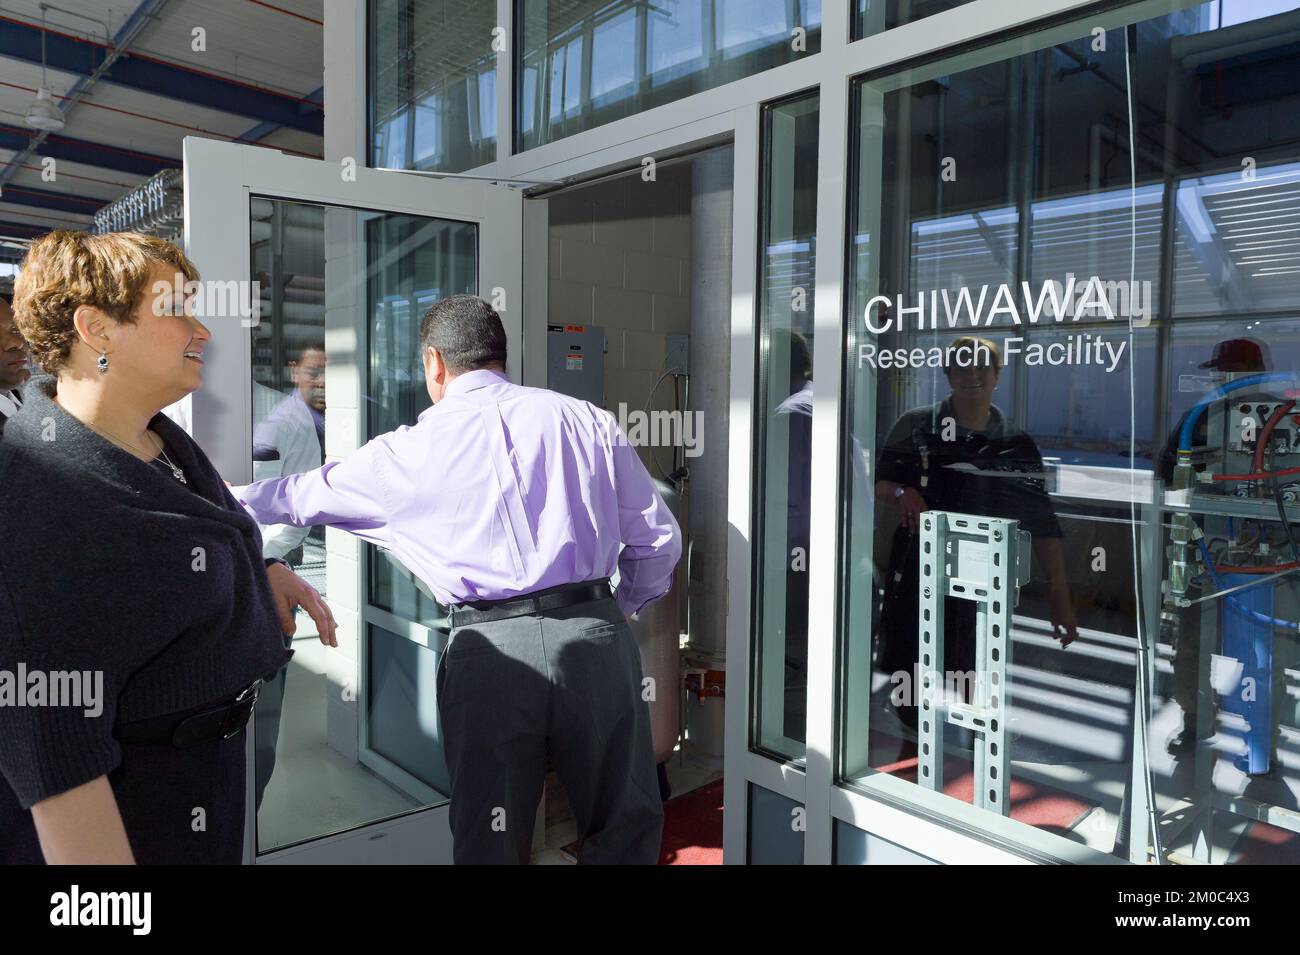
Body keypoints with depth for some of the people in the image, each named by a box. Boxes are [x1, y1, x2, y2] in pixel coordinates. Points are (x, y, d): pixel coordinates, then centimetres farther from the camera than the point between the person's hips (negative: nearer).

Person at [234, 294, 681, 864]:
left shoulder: (414, 448, 4)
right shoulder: (588, 421, 8)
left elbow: (305, 496, 18)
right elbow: (658, 540, 7)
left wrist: (225, 500, 38)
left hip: (489, 647, -1)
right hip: (597, 636, 2)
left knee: (488, 842, 15)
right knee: (626, 828, 17)